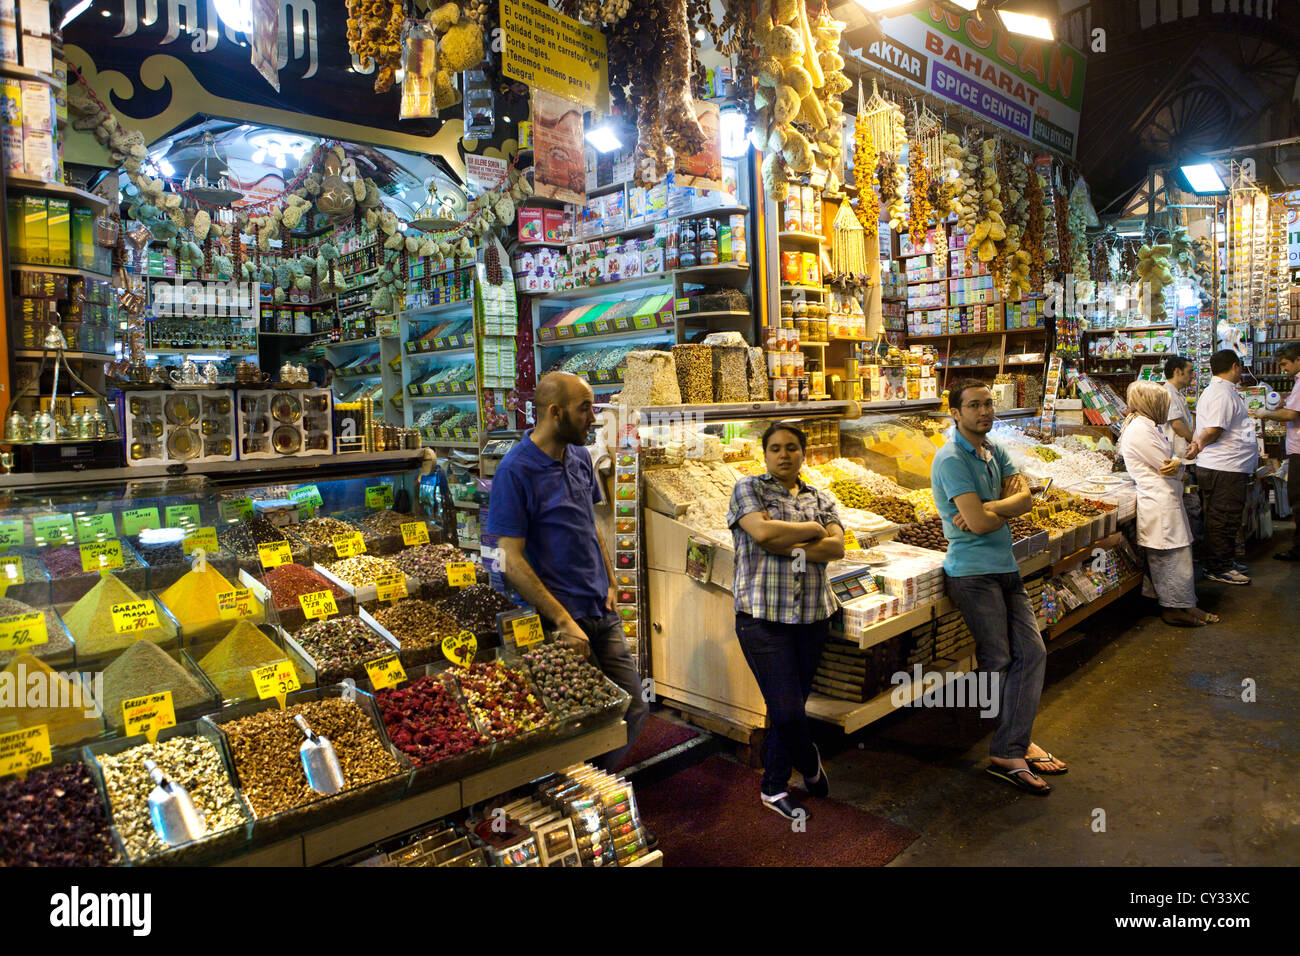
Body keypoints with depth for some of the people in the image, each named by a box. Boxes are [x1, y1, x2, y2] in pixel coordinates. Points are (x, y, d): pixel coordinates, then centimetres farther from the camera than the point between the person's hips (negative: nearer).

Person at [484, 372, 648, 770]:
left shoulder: (580, 457, 7)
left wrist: (610, 583, 9)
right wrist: (563, 621, -18)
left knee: (633, 709, 11)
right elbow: (512, 560, -17)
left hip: (603, 614, 7)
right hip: (558, 620, -7)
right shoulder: (515, 471, -15)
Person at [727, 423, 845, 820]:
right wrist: (813, 530, -4)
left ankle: (774, 789, 27)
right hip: (764, 616, -4)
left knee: (791, 705, 10)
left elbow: (837, 547, -1)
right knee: (787, 710, -7)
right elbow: (762, 531, -16)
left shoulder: (821, 499, 14)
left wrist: (786, 546, -14)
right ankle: (811, 765, 23)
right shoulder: (748, 488, 2)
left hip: (812, 616, 4)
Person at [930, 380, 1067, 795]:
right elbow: (978, 523, -21)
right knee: (999, 663, 3)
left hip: (1005, 567, 8)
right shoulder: (951, 459, -14)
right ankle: (1013, 747, 20)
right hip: (973, 571, -8)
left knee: (1032, 653, 4)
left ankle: (1010, 750, 9)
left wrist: (989, 509, -17)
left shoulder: (996, 451, 12)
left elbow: (1025, 498, 0)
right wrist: (1008, 509, -1)